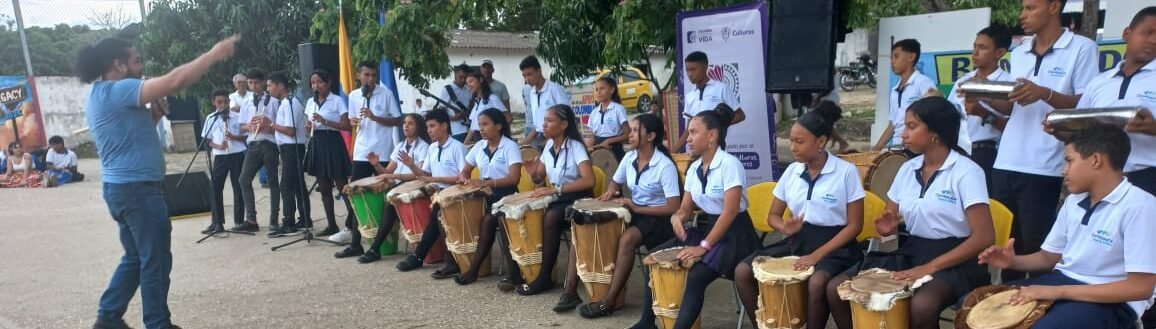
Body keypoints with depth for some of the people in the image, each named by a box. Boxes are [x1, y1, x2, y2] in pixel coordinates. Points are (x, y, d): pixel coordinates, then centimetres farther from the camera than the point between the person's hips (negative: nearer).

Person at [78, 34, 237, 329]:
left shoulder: (102, 95, 15)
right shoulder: (117, 91, -16)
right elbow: (175, 80, -26)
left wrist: (154, 116, 7)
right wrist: (215, 53, -20)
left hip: (123, 188, 11)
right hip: (138, 188, -11)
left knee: (136, 258, 20)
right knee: (156, 260, -1)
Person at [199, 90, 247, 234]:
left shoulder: (237, 116, 1)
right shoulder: (210, 118, 7)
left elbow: (246, 136, 3)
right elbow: (207, 139, 8)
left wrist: (234, 137, -16)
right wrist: (217, 146, -11)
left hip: (237, 154, -2)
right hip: (220, 156, 2)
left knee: (238, 187, 2)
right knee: (215, 187, -2)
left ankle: (239, 221, 10)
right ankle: (217, 222, 4)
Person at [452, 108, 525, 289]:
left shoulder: (510, 146, -9)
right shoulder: (479, 146, 9)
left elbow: (514, 178, -20)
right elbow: (465, 171, 18)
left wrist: (486, 182, -28)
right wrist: (465, 179, -7)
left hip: (506, 195, -5)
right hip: (486, 195, 5)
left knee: (488, 220, -31)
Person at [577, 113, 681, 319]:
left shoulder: (665, 166, -18)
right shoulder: (629, 158, 3)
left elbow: (674, 207, -22)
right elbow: (615, 182, 22)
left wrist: (638, 208, -24)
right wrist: (610, 192, -3)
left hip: (659, 219, -7)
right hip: (635, 212, 7)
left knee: (627, 239, -34)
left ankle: (608, 302, -29)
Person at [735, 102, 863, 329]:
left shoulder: (846, 172, -11)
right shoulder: (792, 171, 3)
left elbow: (854, 226, -10)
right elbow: (773, 215, 11)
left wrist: (817, 255, -20)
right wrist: (786, 227, -14)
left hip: (834, 245, -5)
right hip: (798, 240, 5)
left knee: (817, 283, -37)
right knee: (743, 272, -11)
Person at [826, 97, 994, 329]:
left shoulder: (966, 172, -11)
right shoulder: (908, 169, 8)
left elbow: (984, 237, -18)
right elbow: (891, 217, 18)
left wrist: (930, 267, -25)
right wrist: (889, 227, -8)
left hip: (953, 260, -6)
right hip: (909, 253, 6)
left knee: (921, 306, -38)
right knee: (836, 289, -9)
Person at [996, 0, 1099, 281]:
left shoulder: (1081, 48, -2)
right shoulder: (1018, 53, 16)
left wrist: (1044, 93, -20)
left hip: (1043, 169, -6)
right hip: (1005, 164, 6)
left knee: (1036, 247, -1)